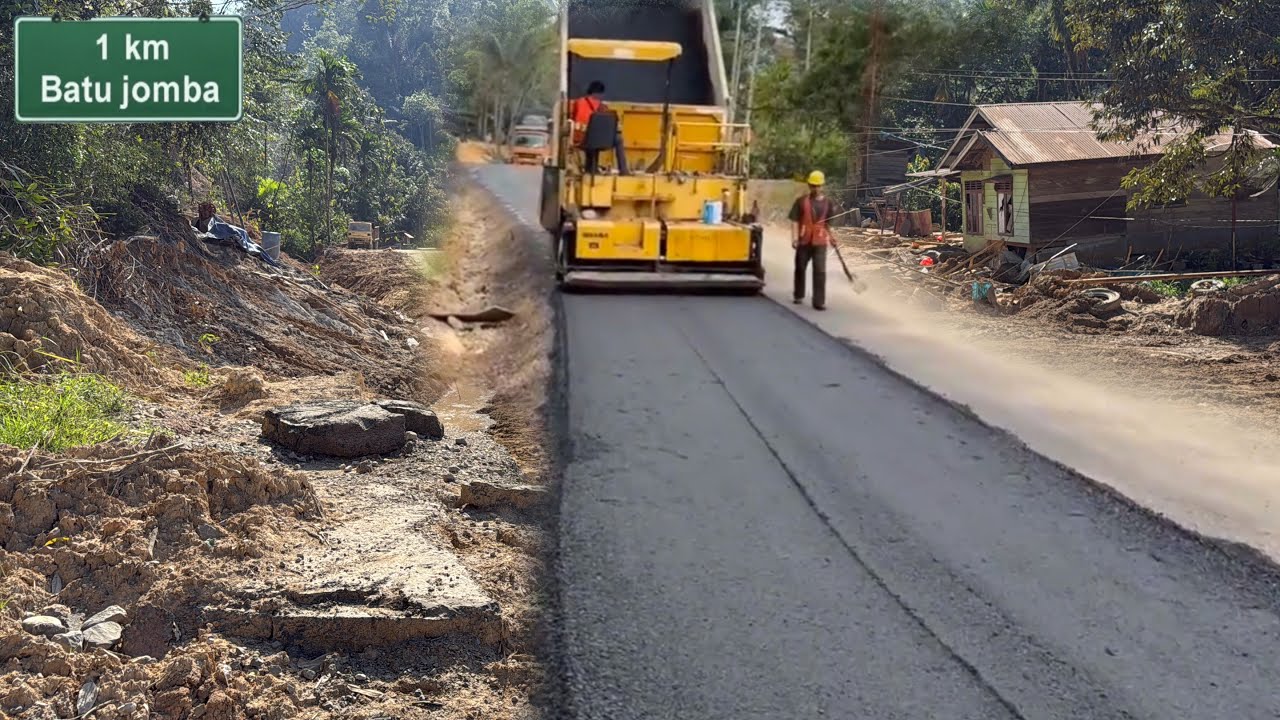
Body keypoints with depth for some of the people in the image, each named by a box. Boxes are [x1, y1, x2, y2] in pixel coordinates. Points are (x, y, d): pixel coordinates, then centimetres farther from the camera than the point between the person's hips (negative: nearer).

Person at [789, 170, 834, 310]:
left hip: (820, 242, 0)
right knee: (800, 268, 15)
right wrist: (795, 237, -15)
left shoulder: (827, 202, 5)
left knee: (820, 271, -7)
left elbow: (828, 223, 15)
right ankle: (798, 296, 35)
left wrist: (829, 237, 16)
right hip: (804, 241, 0)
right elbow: (795, 220, -6)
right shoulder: (802, 201, -2)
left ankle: (819, 301, -5)